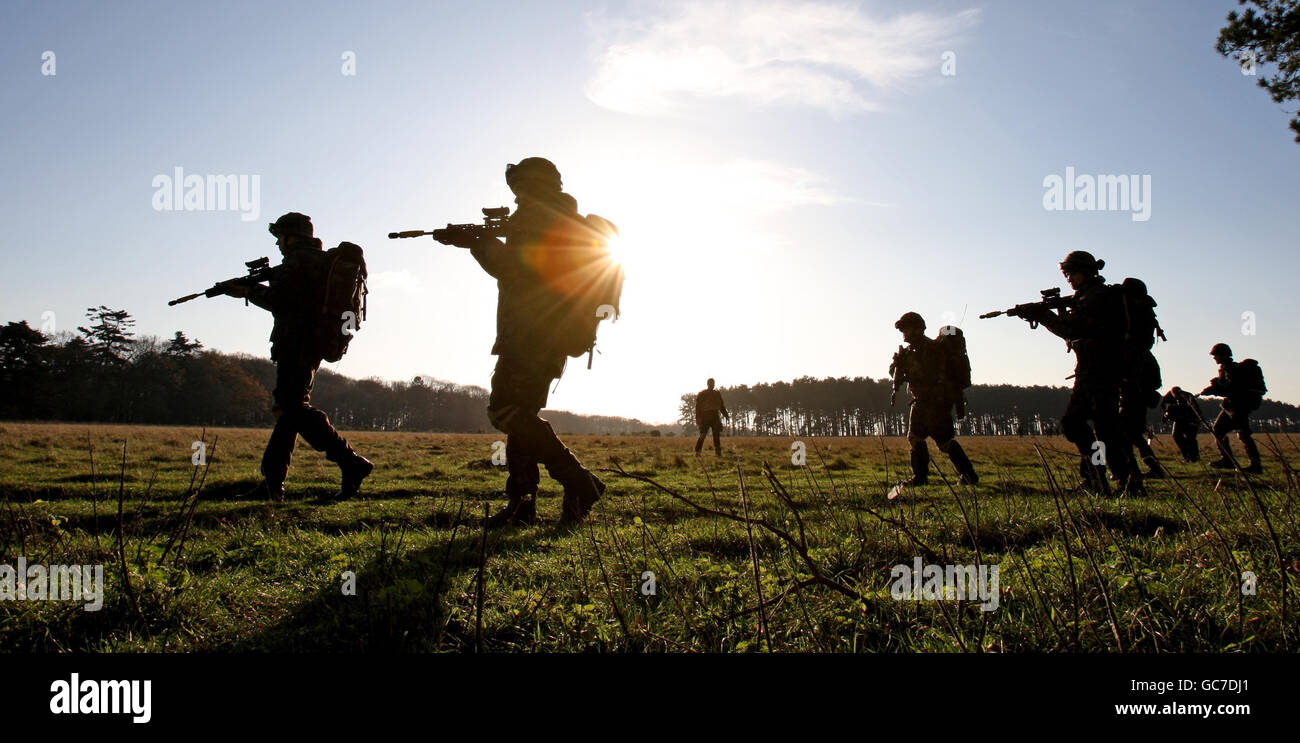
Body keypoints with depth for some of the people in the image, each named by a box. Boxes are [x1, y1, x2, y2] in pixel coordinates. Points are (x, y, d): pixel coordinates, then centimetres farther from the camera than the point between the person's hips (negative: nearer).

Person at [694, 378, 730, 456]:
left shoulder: (717, 394, 14)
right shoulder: (702, 394, 1)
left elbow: (722, 406, 18)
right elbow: (698, 406, -3)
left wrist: (726, 415, 6)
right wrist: (698, 418, -12)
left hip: (715, 417, 4)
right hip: (705, 417, -4)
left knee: (717, 435, 3)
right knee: (703, 435, -8)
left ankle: (718, 452, 7)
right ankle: (697, 452, -5)